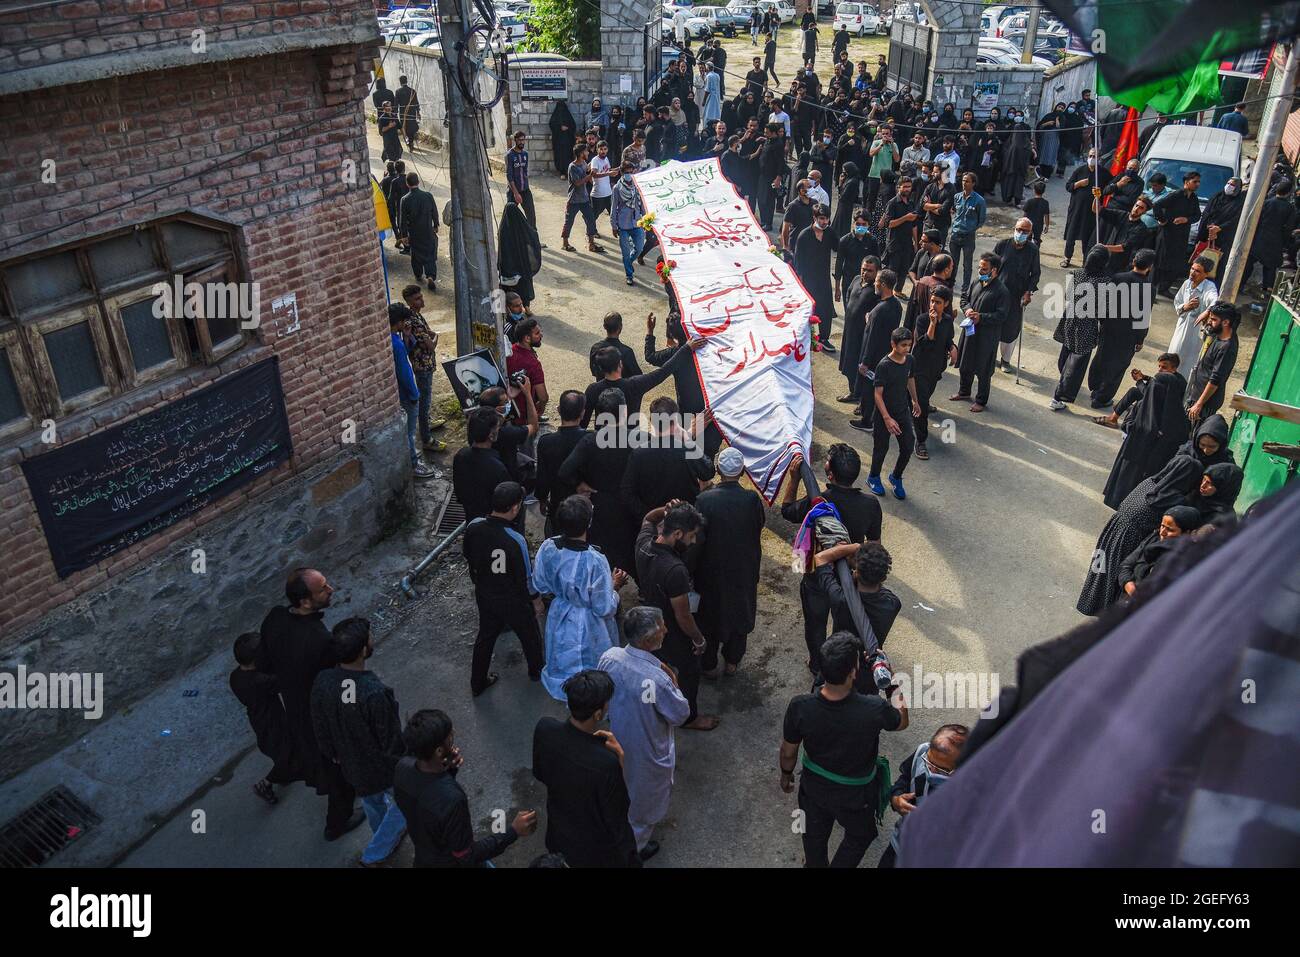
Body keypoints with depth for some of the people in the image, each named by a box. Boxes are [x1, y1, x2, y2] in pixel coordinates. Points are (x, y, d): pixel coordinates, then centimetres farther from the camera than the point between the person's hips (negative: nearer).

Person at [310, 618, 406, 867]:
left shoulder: (322, 682, -21)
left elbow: (320, 727, -4)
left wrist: (332, 754, 16)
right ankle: (373, 856, 36)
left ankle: (386, 839, 59)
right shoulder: (376, 693, -40)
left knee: (372, 800, 34)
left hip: (351, 765, 6)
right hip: (383, 767, -6)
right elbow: (393, 740, -26)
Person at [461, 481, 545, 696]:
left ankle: (477, 683, 41)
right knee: (529, 636, 24)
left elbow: (468, 557, 1)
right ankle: (536, 672, 48)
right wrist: (536, 600, -3)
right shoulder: (516, 541, -34)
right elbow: (526, 577, -21)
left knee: (485, 637, 26)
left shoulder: (473, 527, -19)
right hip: (513, 602, -4)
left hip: (484, 596, 4)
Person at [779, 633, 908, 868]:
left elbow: (788, 753, -13)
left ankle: (815, 864, 58)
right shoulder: (874, 710, -38)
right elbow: (901, 721, -11)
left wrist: (786, 774, 9)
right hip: (856, 794, -2)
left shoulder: (800, 707, -33)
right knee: (859, 836, 31)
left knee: (815, 833, 32)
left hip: (814, 785, 2)